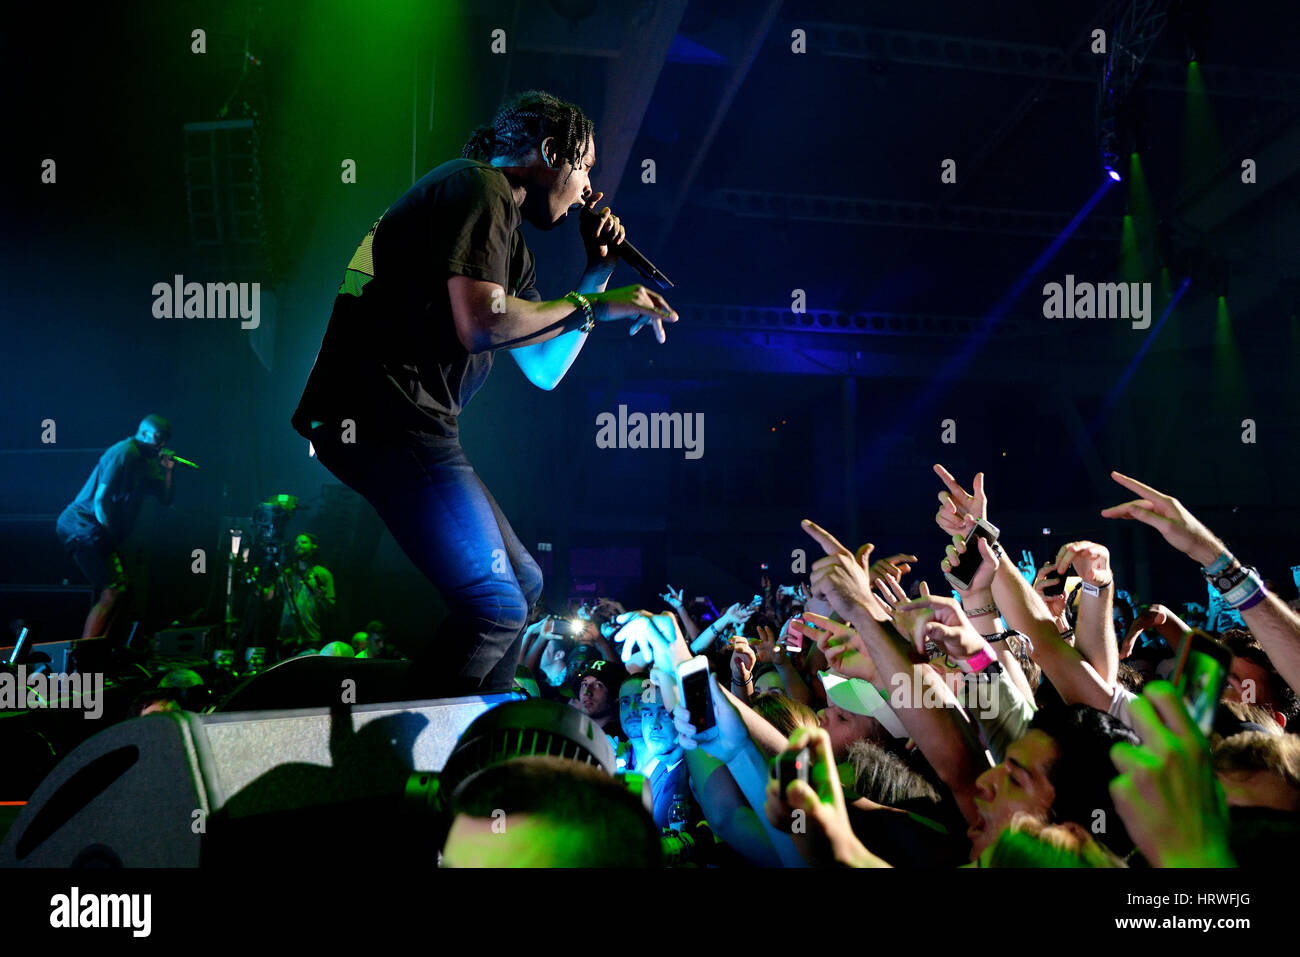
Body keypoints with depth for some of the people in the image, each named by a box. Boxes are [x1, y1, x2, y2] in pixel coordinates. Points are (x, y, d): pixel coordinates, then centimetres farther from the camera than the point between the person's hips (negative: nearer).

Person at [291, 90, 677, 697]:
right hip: (384, 415, -11)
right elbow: (479, 324, -20)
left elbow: (544, 369, 26)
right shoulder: (479, 186, -5)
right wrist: (591, 307, -7)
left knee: (521, 583, 16)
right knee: (496, 604, -15)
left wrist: (597, 275, 21)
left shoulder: (509, 241, 26)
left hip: (402, 424, 11)